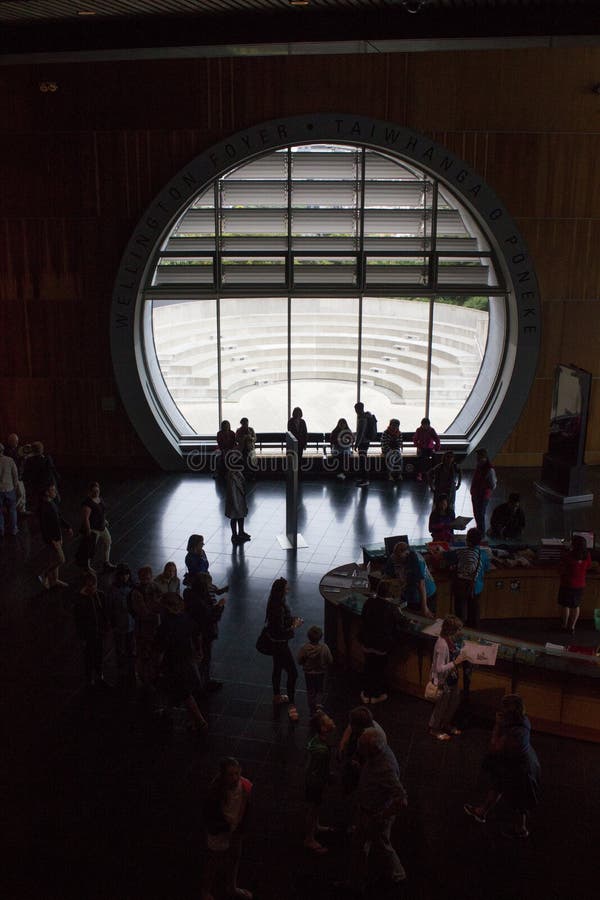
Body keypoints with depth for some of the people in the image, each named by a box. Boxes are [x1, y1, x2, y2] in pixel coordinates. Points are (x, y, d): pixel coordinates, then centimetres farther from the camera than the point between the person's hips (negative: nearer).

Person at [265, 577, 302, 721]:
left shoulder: (277, 603, -2)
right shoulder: (278, 608, -32)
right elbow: (281, 632, -29)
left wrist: (293, 619, 0)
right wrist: (294, 626, -16)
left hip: (276, 643, 10)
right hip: (280, 643, -10)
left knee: (278, 668, 24)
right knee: (292, 673, -1)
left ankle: (277, 696, 42)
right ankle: (291, 705, 7)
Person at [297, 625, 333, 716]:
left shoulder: (304, 647, -20)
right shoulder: (324, 648, -20)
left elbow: (299, 660, -11)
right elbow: (330, 661, -12)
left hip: (308, 673, 0)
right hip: (321, 672, 0)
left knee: (310, 691, 16)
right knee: (320, 690, 19)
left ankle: (312, 711, 19)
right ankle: (318, 704, -6)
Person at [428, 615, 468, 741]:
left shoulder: (452, 640, -6)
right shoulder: (442, 645, -33)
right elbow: (439, 669, -31)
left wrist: (462, 658, -3)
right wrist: (456, 662, -30)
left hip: (452, 678, 9)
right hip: (443, 681, -9)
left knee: (454, 702, 24)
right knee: (441, 706, 12)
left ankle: (447, 725, 47)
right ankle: (434, 729, 35)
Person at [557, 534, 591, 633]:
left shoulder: (567, 556, -21)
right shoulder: (587, 555, -9)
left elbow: (562, 571, -12)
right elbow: (588, 567, 9)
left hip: (567, 584, -4)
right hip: (580, 585, 4)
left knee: (566, 606, 11)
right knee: (576, 606, 16)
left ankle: (564, 626, 20)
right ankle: (572, 626, 22)